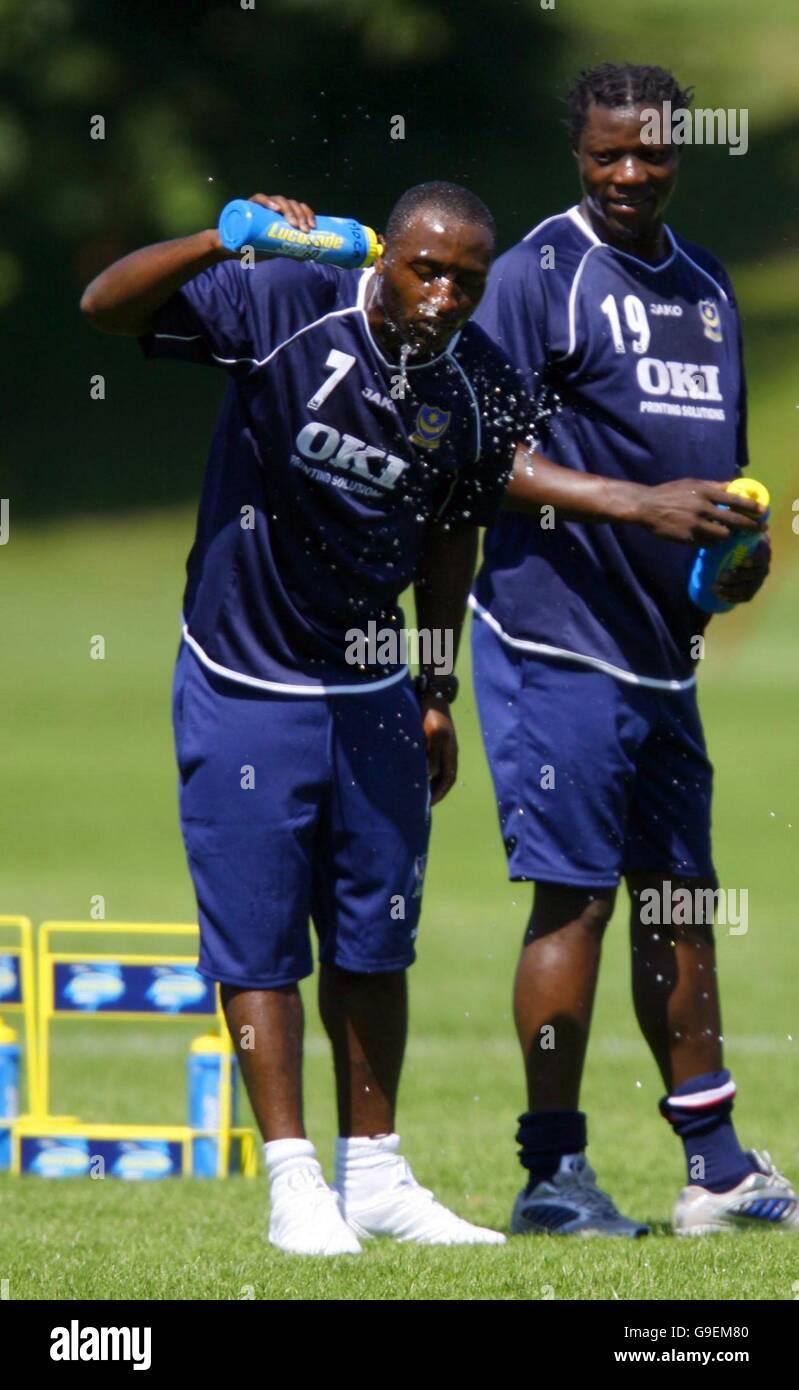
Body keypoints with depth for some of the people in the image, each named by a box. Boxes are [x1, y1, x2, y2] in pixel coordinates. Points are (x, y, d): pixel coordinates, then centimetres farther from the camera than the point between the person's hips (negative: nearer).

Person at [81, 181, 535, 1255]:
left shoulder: (480, 387, -4)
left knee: (376, 941, 11)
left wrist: (437, 698, 15)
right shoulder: (283, 310, -18)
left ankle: (375, 1175, 21)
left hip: (373, 694, 5)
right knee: (260, 939, -2)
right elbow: (107, 307, -24)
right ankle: (294, 1182, 4)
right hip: (243, 688, -4)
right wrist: (221, 241, -39)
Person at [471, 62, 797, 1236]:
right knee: (575, 893, -7)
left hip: (663, 650, 8)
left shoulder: (704, 286, 17)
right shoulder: (541, 273, -7)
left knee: (680, 900, 11)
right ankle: (553, 1172, -1)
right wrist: (637, 503, -21)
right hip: (558, 641, -8)